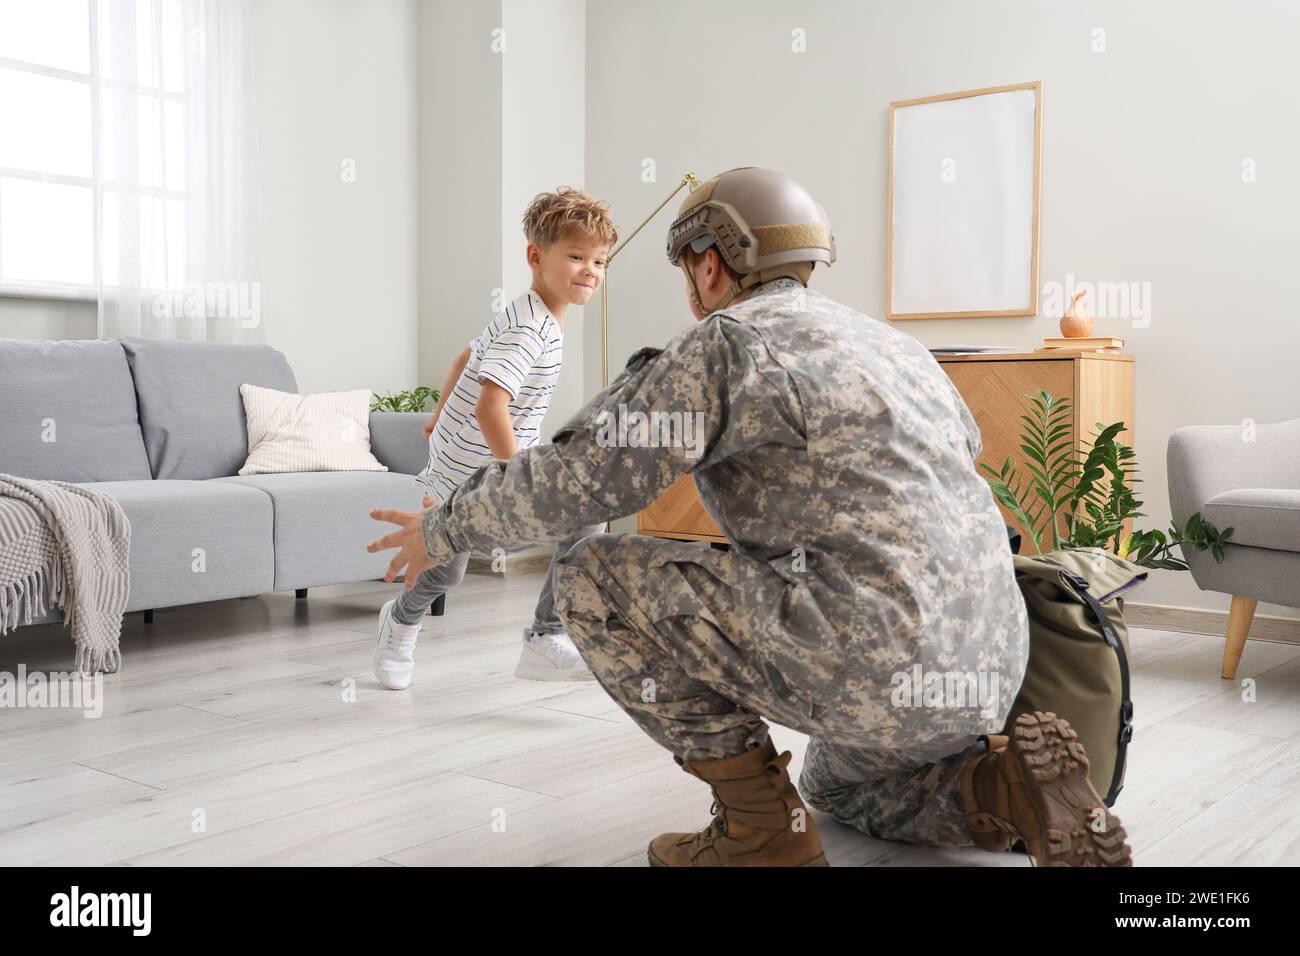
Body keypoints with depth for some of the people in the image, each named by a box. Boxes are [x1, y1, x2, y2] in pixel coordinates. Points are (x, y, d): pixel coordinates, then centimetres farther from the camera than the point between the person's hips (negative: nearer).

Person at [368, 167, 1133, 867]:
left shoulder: (728, 341, -4)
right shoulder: (890, 342, 20)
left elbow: (580, 477, -7)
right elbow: (965, 438, 40)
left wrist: (445, 530, 9)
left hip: (873, 663, -9)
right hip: (991, 674, 9)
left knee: (596, 578, -1)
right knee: (838, 784, 38)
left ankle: (761, 828, 3)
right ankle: (1007, 786, 8)